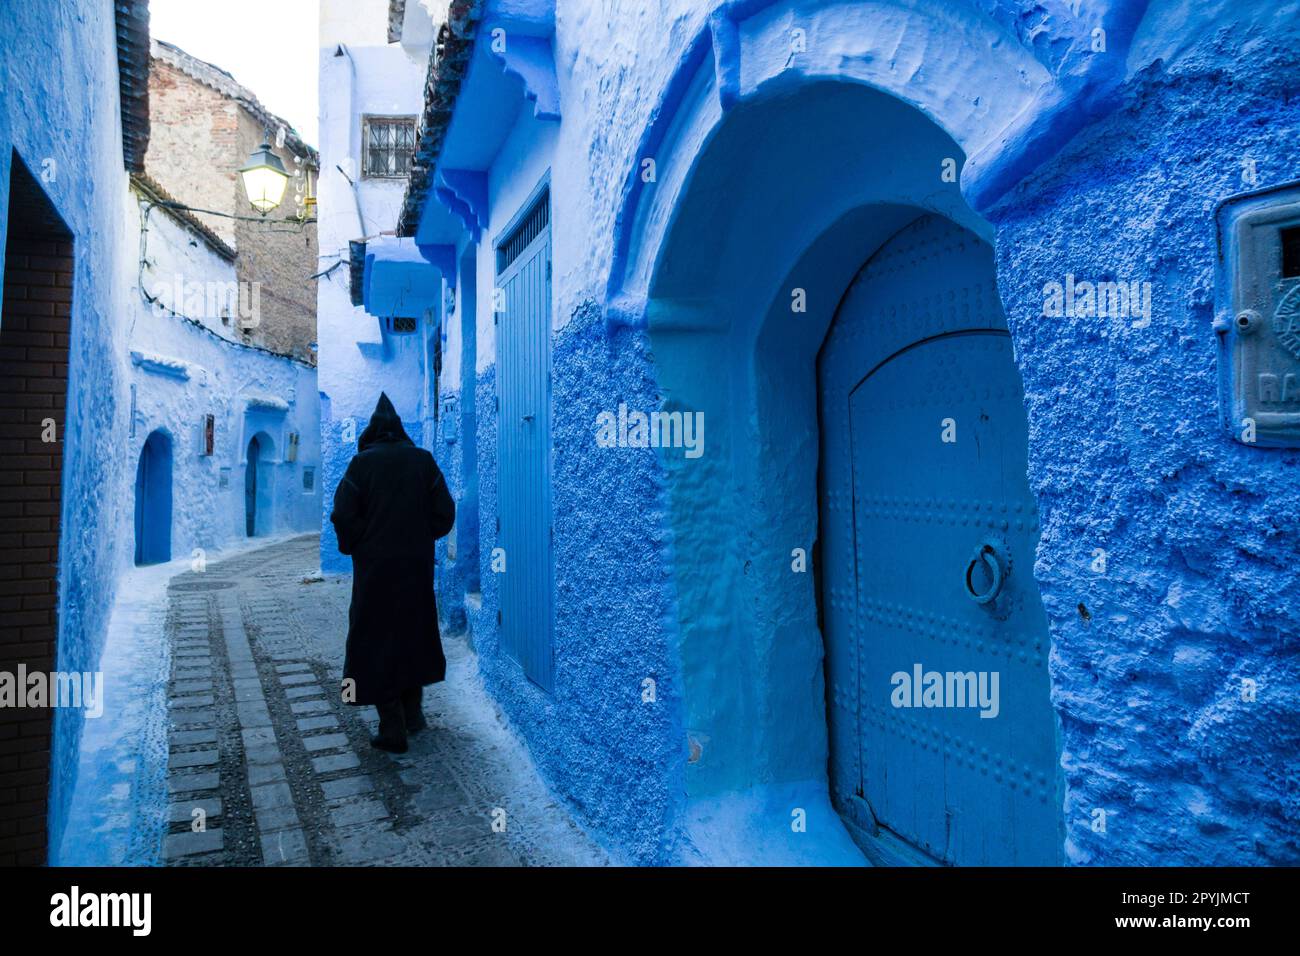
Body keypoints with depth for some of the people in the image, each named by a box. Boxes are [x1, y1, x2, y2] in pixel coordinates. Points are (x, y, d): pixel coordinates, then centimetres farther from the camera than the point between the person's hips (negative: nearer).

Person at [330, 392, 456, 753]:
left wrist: (353, 546, 4)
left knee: (377, 639, 7)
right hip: (417, 565, 3)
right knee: (414, 632, 19)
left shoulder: (361, 463, -10)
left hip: (375, 567, -3)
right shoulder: (423, 460, -4)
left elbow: (344, 515, -15)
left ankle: (392, 728, 6)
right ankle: (413, 713, 30)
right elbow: (445, 512, -5)